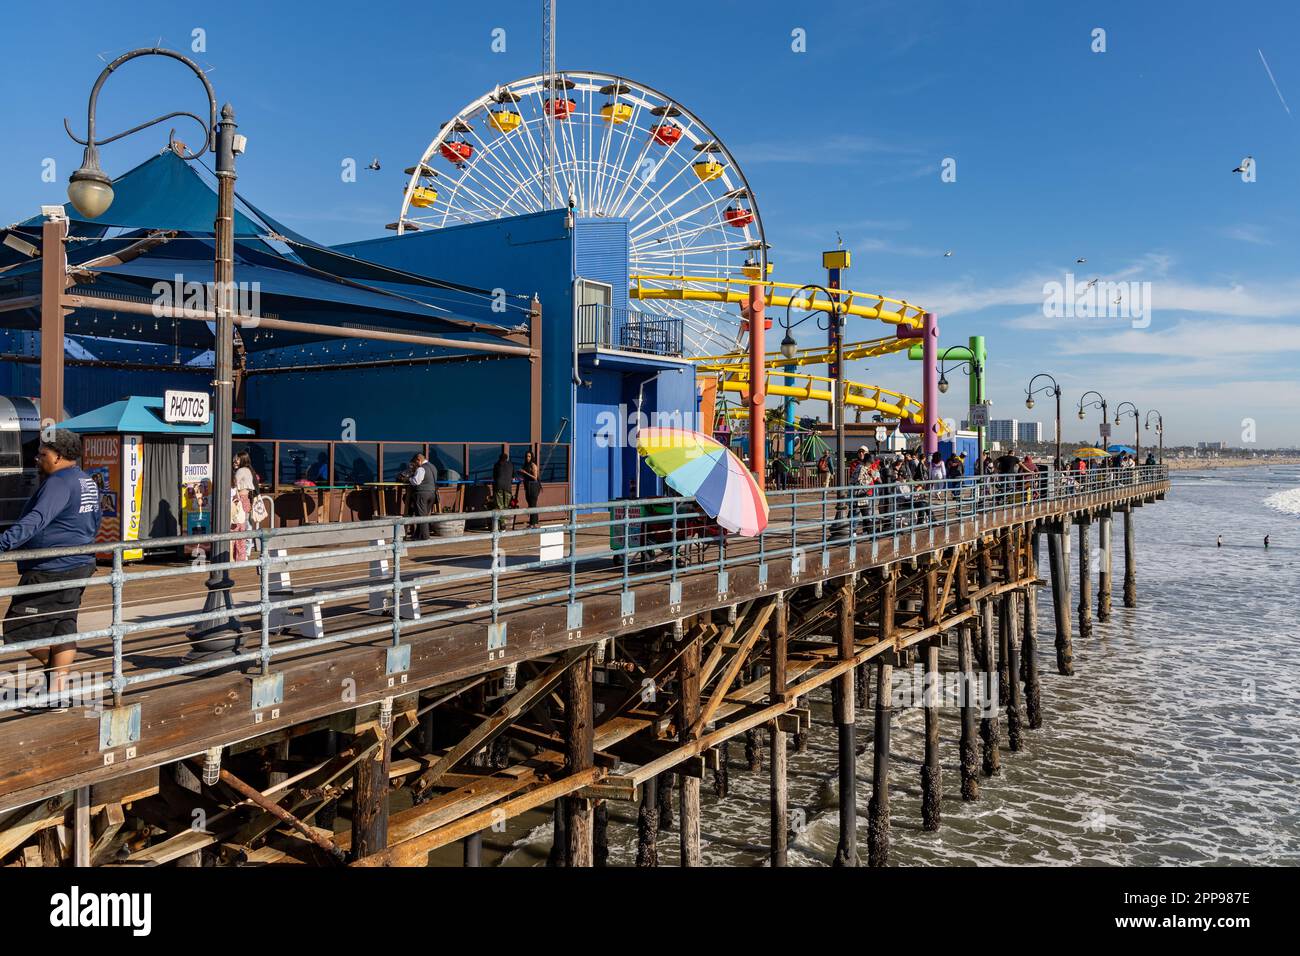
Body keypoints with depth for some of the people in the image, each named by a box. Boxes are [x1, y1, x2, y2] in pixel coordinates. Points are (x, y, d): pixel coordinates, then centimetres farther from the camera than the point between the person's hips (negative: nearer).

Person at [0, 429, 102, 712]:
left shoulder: (59, 482, -16)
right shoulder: (88, 482, 14)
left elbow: (36, 519, -31)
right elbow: (96, 520, 27)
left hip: (51, 571, -10)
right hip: (79, 566, 10)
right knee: (63, 628, 11)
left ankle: (56, 670, 14)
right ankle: (58, 694, 13)